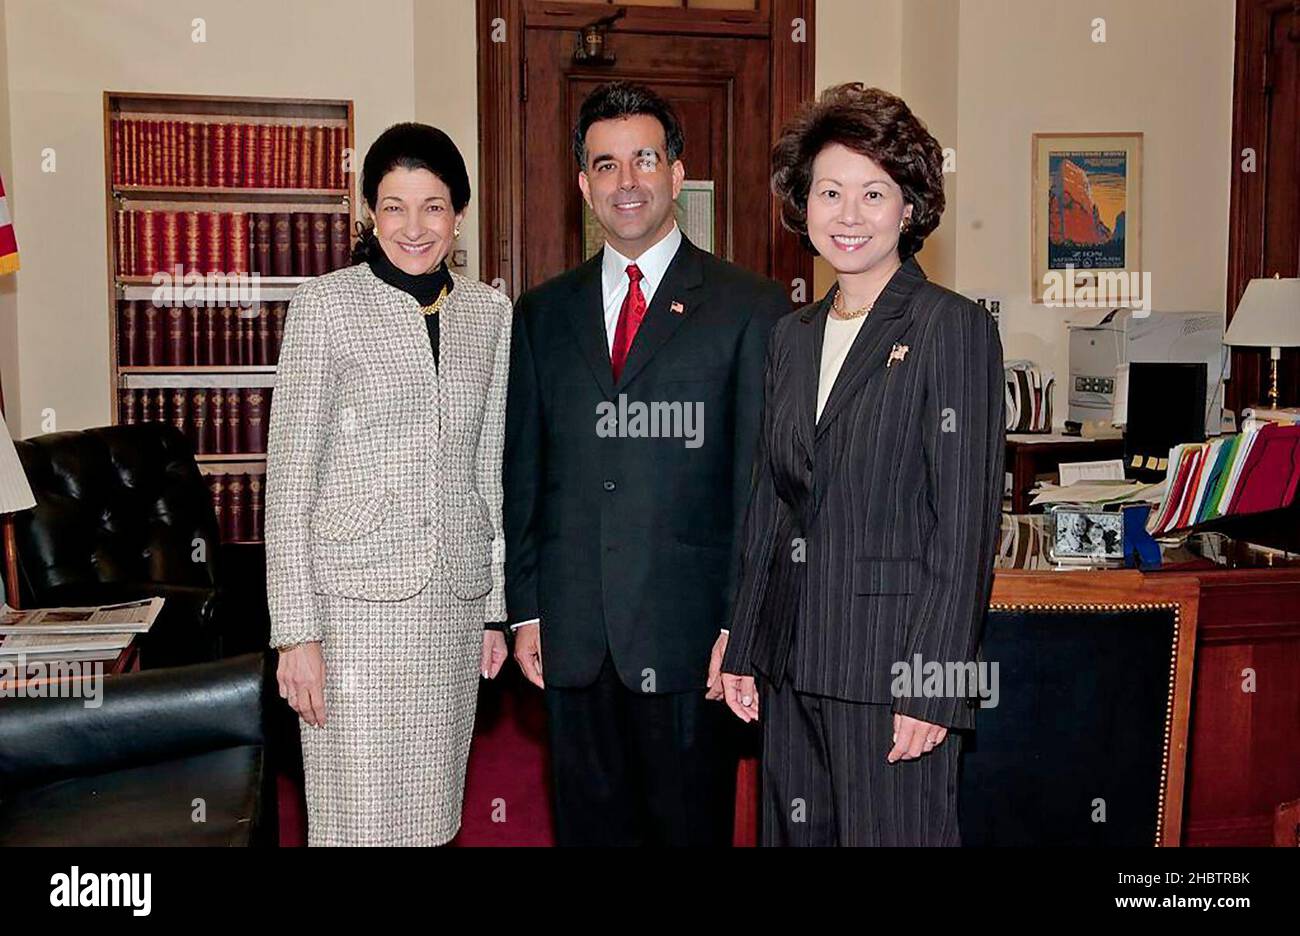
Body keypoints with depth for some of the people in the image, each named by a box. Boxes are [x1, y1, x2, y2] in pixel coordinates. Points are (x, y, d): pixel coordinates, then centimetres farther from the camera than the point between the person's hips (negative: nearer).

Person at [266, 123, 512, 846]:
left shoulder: (490, 312, 9)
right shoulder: (325, 304, -4)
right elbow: (290, 475, -6)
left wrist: (496, 606, 11)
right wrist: (296, 631, -10)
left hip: (456, 595, 4)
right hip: (356, 594, -4)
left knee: (432, 811, 12)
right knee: (358, 816, 1)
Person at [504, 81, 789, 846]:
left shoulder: (750, 308, -2)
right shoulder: (543, 314, 10)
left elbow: (766, 482, -4)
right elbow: (523, 472, 11)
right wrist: (525, 609, 6)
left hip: (691, 633, -3)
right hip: (573, 636, 4)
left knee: (691, 826, 9)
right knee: (588, 825, 14)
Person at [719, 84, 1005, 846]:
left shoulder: (954, 328, -8)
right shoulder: (794, 336, 12)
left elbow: (966, 526, -12)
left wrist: (929, 686, -16)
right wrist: (744, 650, 12)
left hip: (894, 664, -6)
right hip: (795, 664, 6)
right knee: (796, 832, 14)